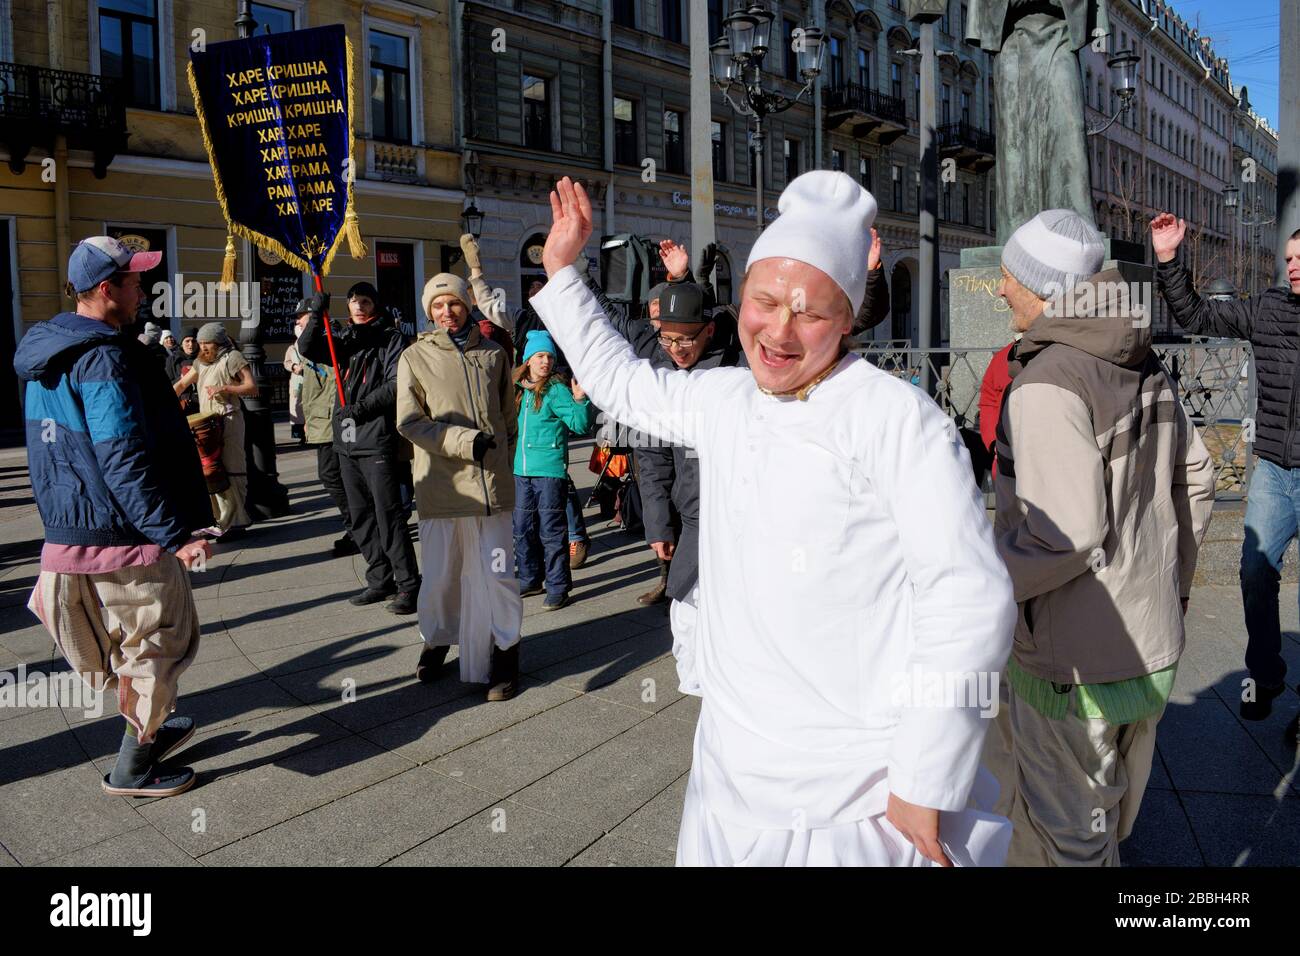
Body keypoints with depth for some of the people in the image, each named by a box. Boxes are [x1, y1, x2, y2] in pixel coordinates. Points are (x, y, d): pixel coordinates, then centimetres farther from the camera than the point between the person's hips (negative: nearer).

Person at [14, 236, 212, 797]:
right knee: (159, 645, 6)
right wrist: (175, 534, -23)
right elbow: (124, 462, -25)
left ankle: (148, 731, 39)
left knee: (120, 647, 22)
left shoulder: (43, 356, 12)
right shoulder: (104, 357, -19)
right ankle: (133, 768, 16)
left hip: (69, 535, 9)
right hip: (124, 538, -9)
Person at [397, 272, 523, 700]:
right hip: (441, 483, -1)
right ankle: (436, 639, 34)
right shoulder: (416, 357, 2)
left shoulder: (493, 354, 9)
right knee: (440, 573, 9)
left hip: (490, 481, 1)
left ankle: (503, 651, 17)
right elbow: (409, 421, -5)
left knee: (496, 572, 1)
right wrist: (465, 441, -14)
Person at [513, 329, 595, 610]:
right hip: (521, 470, 6)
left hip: (550, 470, -6)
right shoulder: (517, 388, 8)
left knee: (551, 530, -2)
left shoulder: (557, 389, -8)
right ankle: (531, 580, 30)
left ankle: (558, 587, 7)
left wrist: (580, 400, -30)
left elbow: (580, 425, -16)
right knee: (523, 529, 15)